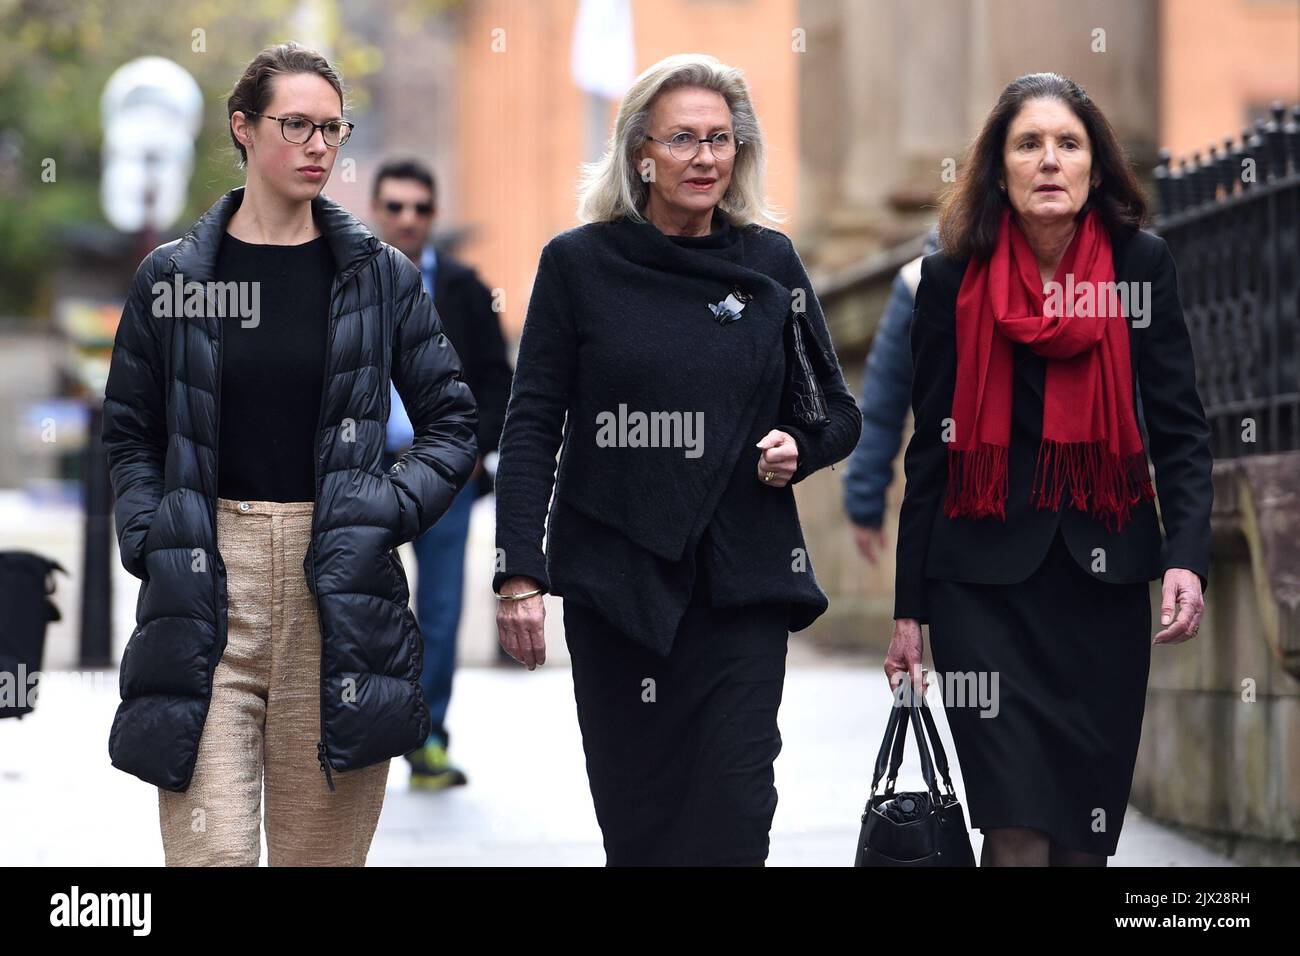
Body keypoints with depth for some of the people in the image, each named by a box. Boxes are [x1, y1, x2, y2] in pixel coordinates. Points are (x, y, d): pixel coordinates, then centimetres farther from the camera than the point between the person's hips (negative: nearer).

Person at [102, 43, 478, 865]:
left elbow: (453, 421, 11)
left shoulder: (380, 275, 7)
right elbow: (130, 433, 12)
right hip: (208, 583, -1)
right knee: (211, 848, -10)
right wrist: (148, 537, -2)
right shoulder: (173, 276, 6)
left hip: (339, 585, 1)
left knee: (322, 848, 4)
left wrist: (396, 508, -4)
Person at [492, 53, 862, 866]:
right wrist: (520, 573, -8)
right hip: (616, 584, -1)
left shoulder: (771, 263, 7)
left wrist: (799, 446, -7)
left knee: (734, 813, -10)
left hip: (743, 582, 1)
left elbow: (840, 412, 16)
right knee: (635, 814, 3)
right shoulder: (580, 263, 2)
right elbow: (533, 426, 0)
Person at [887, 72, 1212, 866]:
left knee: (1086, 831, 6)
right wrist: (909, 609, 4)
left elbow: (1180, 429, 0)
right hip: (985, 578, -1)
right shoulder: (955, 277, 0)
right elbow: (931, 447, 4)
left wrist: (1188, 556, -15)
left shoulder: (1141, 264, 1)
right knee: (1018, 833, -10)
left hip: (1105, 575, 2)